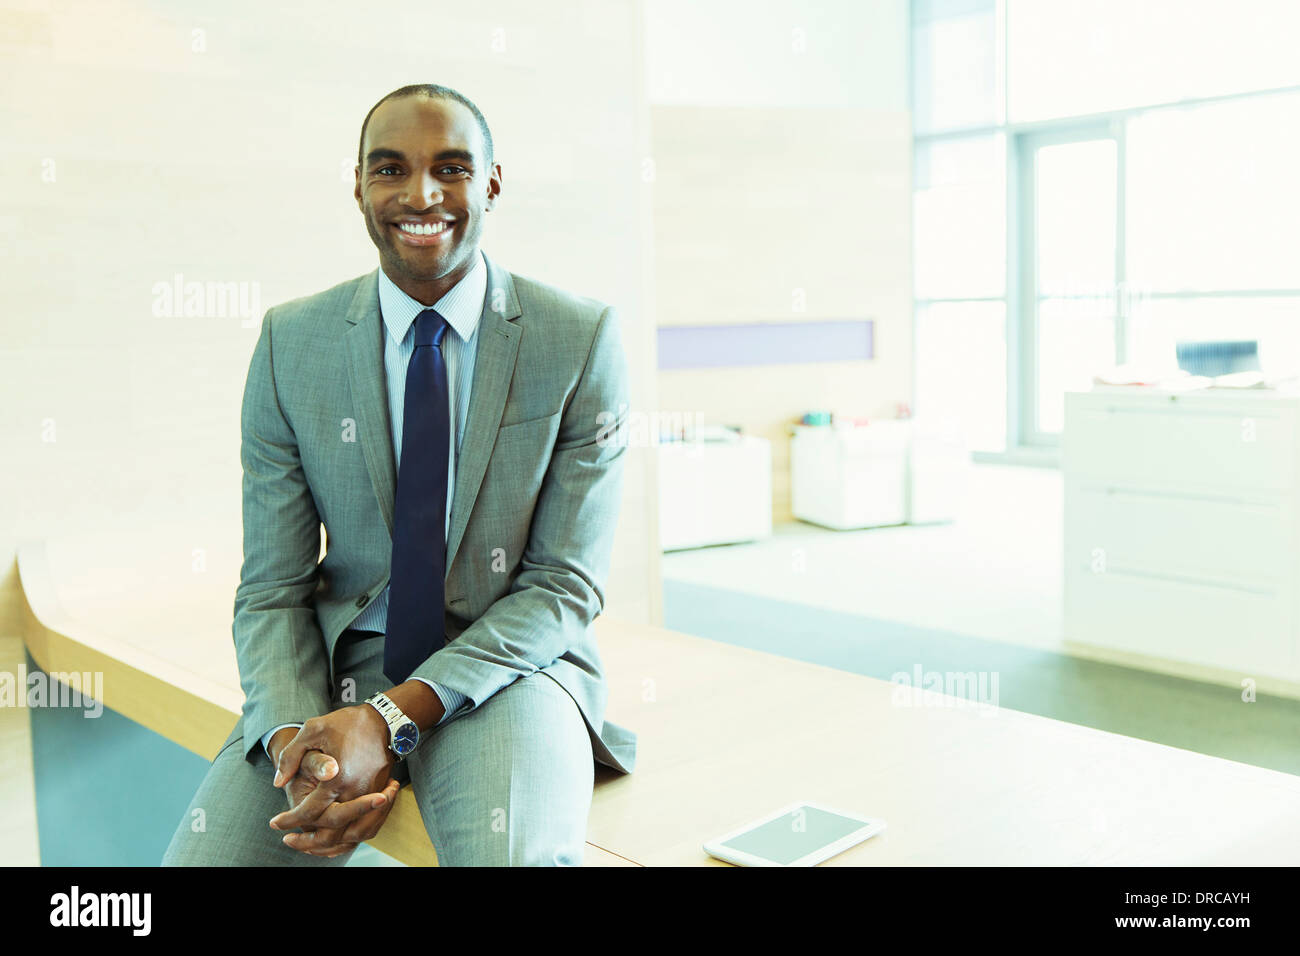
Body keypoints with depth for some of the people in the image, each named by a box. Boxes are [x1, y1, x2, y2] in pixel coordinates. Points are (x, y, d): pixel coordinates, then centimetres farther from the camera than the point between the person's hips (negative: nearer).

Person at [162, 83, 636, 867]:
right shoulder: (290, 343, 1)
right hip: (339, 663, 3)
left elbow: (567, 586, -7)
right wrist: (294, 741, -19)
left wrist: (394, 719, -18)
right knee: (200, 854, -21)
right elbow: (272, 589, 2)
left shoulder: (584, 338, -5)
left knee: (511, 853, -33)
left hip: (509, 665, -2)